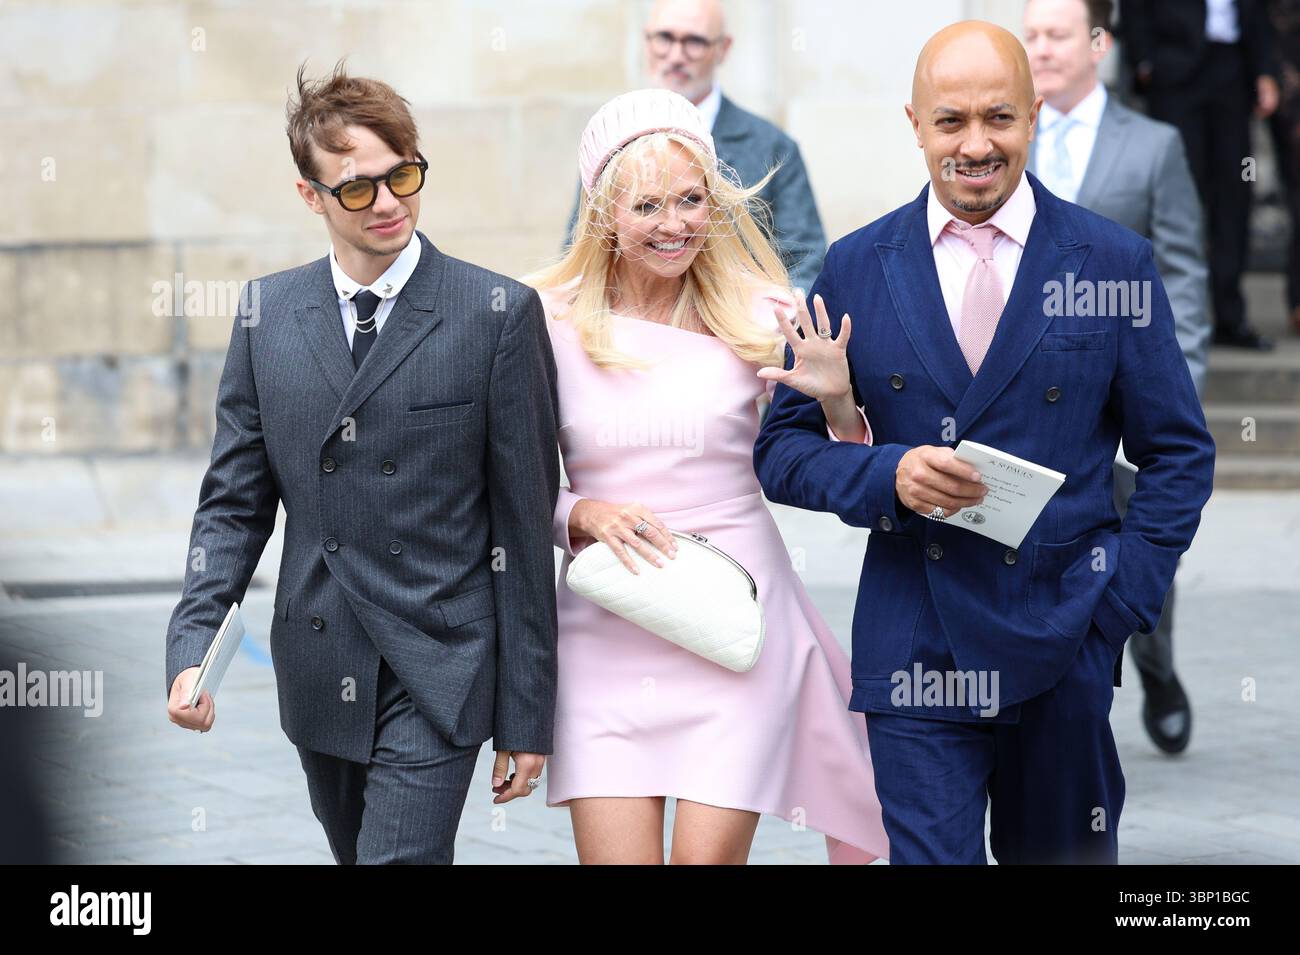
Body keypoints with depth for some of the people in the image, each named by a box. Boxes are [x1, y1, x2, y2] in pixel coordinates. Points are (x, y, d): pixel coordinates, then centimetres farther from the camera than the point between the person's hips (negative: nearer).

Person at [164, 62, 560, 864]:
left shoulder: (499, 314, -5)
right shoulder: (268, 315, 6)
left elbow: (524, 525, -4)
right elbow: (235, 503, 10)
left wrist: (527, 715, -4)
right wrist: (193, 643, -8)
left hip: (437, 677, -4)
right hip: (318, 674, 4)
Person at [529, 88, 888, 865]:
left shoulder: (758, 318, 0)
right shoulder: (552, 324, 0)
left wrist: (838, 399, -15)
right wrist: (583, 515, -11)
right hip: (605, 636, 1)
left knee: (709, 854, -5)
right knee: (615, 853, -3)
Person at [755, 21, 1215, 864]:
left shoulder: (1114, 263, 1)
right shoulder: (856, 270, 4)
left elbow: (1179, 454, 5)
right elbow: (784, 447, 6)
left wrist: (1122, 606, -6)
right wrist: (887, 476, -14)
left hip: (1068, 646, 0)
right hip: (916, 656, 0)